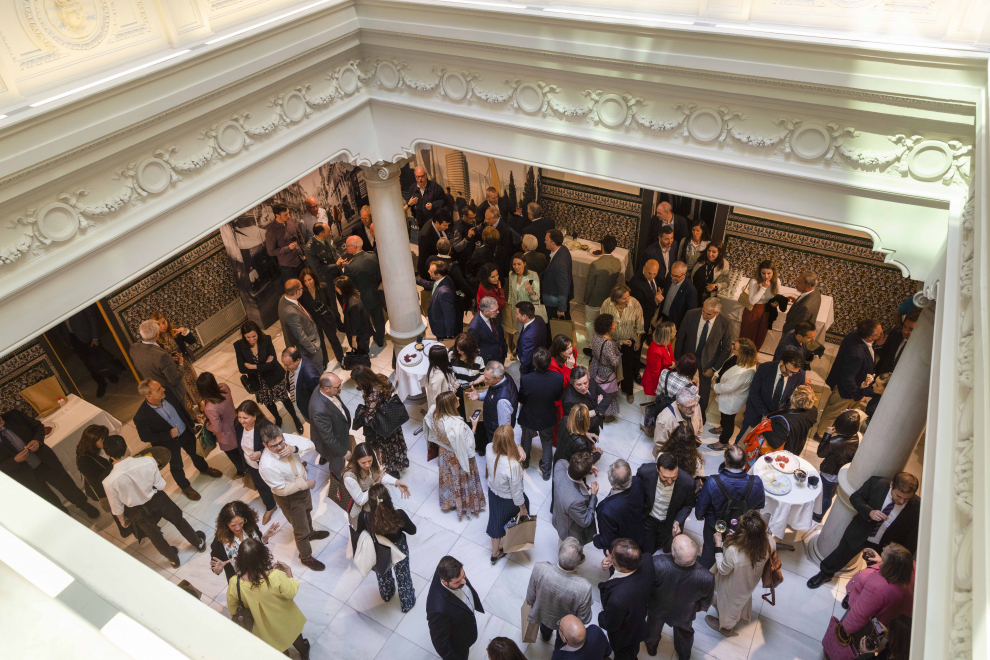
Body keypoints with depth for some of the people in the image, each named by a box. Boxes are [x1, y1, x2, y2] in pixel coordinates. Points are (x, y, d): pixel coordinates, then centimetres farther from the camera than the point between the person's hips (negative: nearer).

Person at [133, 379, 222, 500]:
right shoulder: (142, 417, -36)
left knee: (195, 452, 30)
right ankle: (185, 487, 51)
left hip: (185, 432, 4)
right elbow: (145, 437, -21)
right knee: (177, 467, 22)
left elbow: (181, 408, -3)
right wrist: (169, 435, -30)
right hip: (169, 443, -4)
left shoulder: (167, 394, -23)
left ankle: (204, 469, 62)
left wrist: (191, 424, 6)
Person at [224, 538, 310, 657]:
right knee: (296, 639, 34)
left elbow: (232, 608, -11)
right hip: (285, 622, -1)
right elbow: (292, 593, -20)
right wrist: (288, 571, -9)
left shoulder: (235, 584, -31)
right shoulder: (276, 576, -39)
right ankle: (304, 655, 60)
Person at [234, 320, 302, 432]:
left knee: (284, 399, 14)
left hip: (274, 377, -2)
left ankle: (295, 419, 42)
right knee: (268, 402, 23)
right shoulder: (239, 346, -21)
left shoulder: (266, 340, -23)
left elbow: (273, 363, -24)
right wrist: (264, 365, -25)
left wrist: (253, 366, -25)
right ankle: (278, 419, 53)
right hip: (258, 381, 2)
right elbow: (242, 369, -20)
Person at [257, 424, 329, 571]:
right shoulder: (267, 465, -40)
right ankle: (306, 558, 43)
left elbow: (309, 444, -18)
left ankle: (310, 533, 67)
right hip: (289, 498, -6)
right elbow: (282, 490, -29)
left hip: (303, 485, 6)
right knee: (301, 531, 15)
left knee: (307, 512, 36)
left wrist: (294, 448, -37)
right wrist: (305, 484, -21)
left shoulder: (286, 438, -25)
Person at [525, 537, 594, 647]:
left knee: (545, 627, 39)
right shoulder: (584, 588, -43)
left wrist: (530, 603, 6)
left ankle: (545, 636, 71)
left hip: (542, 613, 1)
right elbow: (584, 620, -22)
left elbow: (530, 596, -17)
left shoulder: (539, 569, -39)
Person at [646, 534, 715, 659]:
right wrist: (701, 607, 8)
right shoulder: (706, 577, -42)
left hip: (657, 609, 0)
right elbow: (707, 601, -17)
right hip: (684, 615, 1)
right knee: (684, 634, 36)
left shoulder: (656, 564, -47)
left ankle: (651, 648, 64)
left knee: (653, 629, 35)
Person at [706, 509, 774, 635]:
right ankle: (744, 616, 71)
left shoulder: (733, 551, -48)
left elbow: (722, 570, -25)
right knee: (745, 596, 38)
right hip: (751, 582, 4)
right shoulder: (769, 542, -34)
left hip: (735, 586, -4)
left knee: (729, 602, 30)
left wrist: (718, 544, -23)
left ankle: (725, 626, 61)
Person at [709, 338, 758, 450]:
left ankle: (723, 442, 46)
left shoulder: (744, 372, -43)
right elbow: (725, 366, 1)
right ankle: (722, 427, 66)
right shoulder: (737, 357, -20)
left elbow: (728, 387, -31)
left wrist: (715, 386, -15)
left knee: (728, 420, 20)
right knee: (724, 416, 36)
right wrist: (716, 376, -7)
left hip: (731, 401, -8)